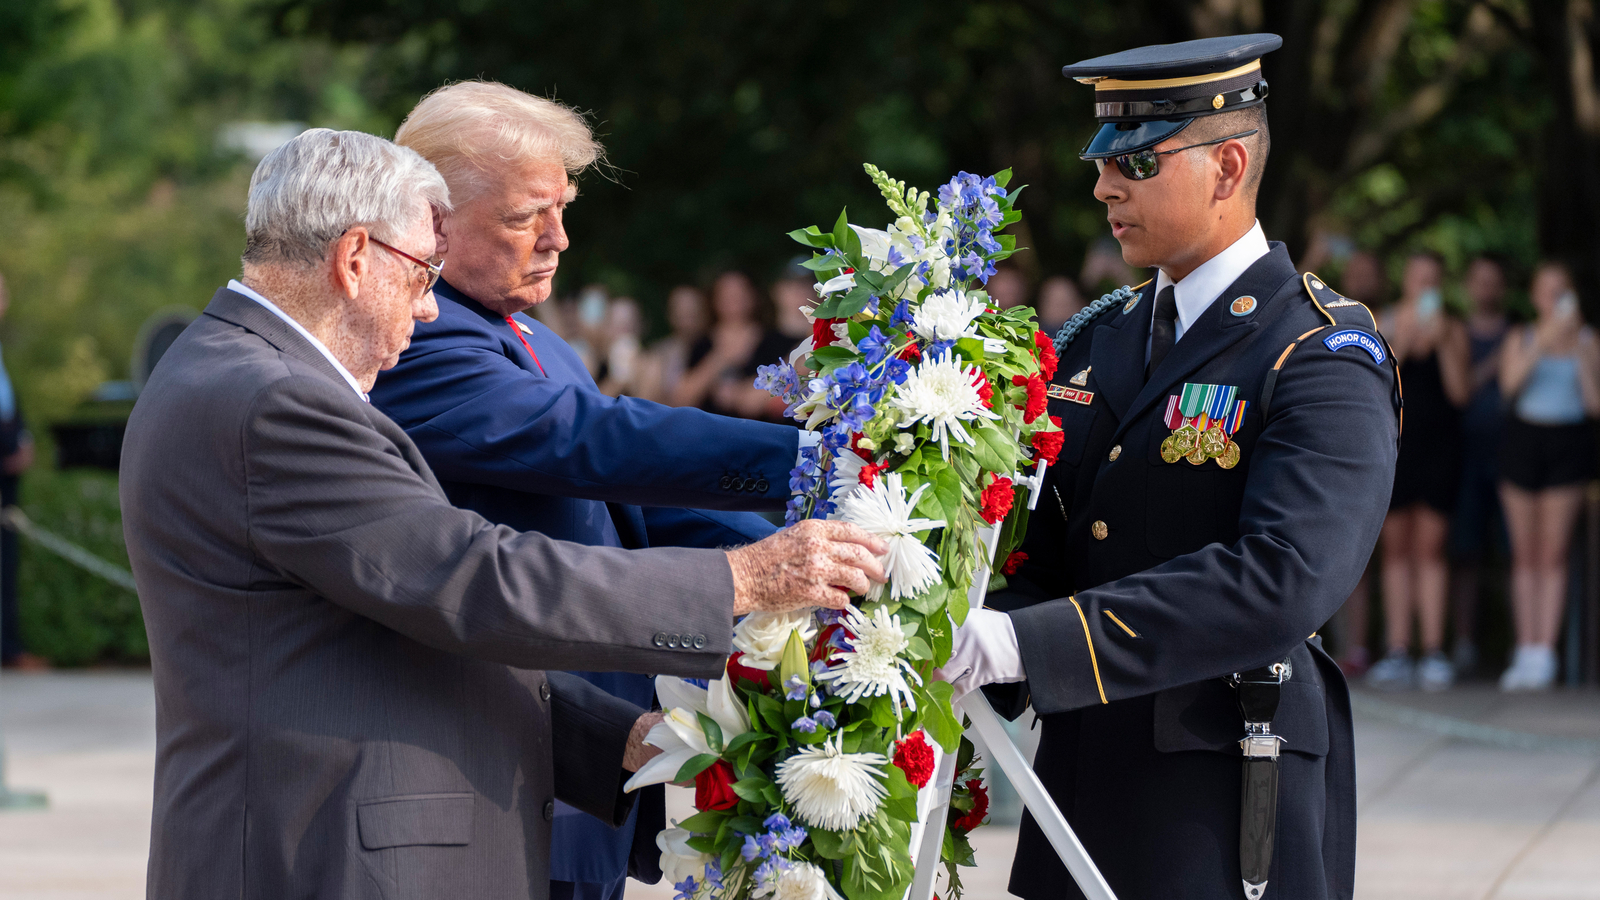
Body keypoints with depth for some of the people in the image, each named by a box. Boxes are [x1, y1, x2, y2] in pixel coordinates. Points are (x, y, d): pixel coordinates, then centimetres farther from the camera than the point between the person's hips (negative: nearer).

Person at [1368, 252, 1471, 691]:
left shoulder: (1454, 330, 5)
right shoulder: (1384, 325, 4)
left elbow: (1460, 392, -3)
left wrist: (1442, 343, -12)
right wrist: (1401, 339, -15)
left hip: (1439, 444, 0)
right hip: (1393, 442, 0)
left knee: (1430, 547, -3)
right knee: (1396, 548, 2)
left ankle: (1434, 651, -2)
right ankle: (1397, 652, 3)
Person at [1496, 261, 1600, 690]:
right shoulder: (1520, 337, 8)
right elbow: (1510, 382, -10)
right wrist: (1543, 341, -17)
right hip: (1522, 441, 1)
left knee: (1553, 555, -6)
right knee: (1525, 555, 2)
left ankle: (1544, 654, -7)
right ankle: (1525, 652, 5)